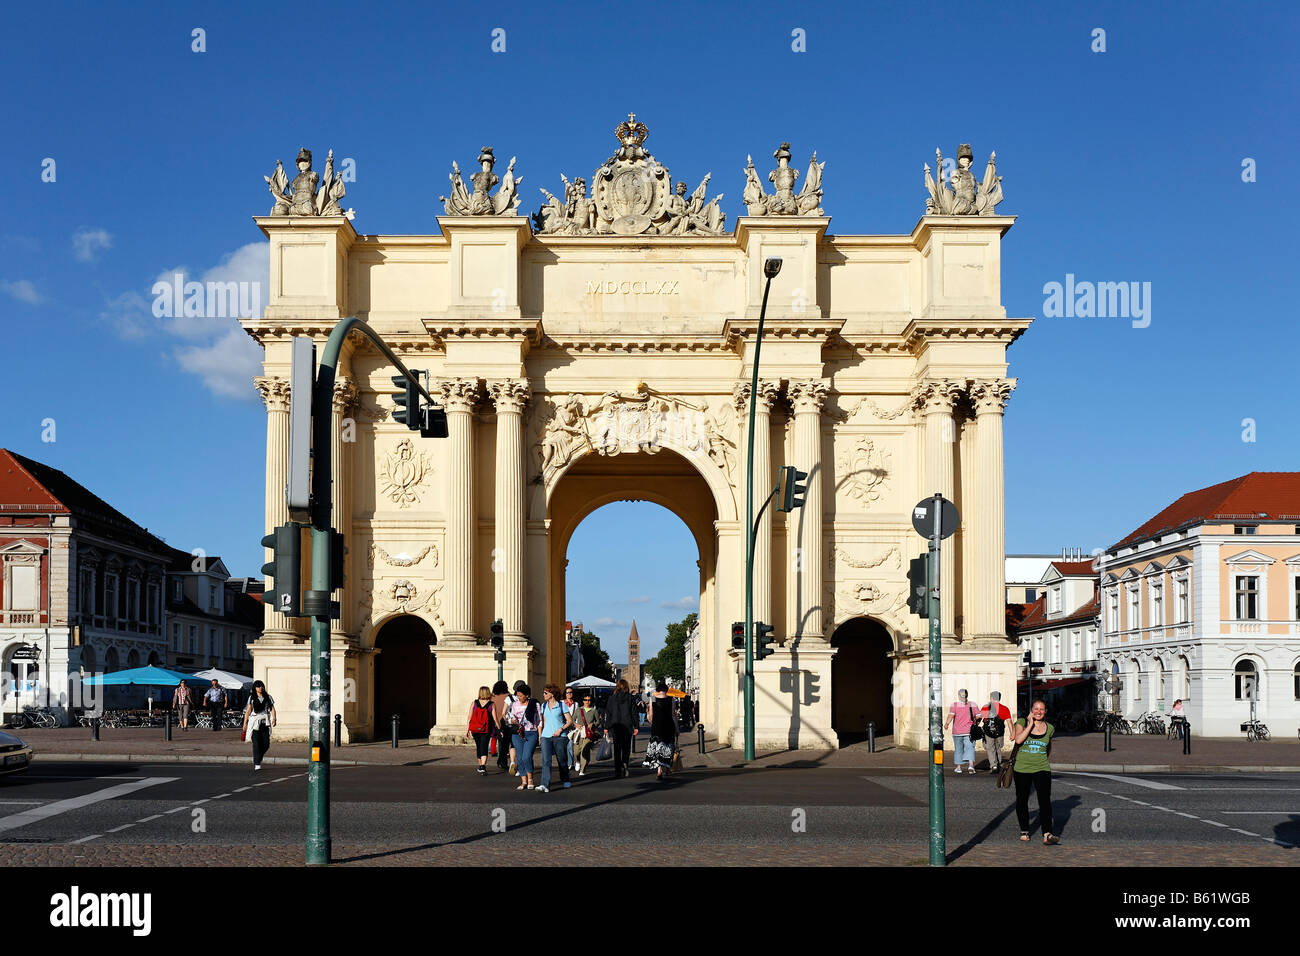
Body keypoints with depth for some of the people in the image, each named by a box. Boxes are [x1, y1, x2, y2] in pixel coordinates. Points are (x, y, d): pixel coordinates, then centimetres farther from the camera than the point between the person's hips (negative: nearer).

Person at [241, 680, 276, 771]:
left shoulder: (268, 697, 11)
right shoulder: (251, 698, 7)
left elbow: (272, 709, 6)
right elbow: (248, 711, 6)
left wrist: (274, 719, -10)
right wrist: (245, 723, 2)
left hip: (265, 723, 2)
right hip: (254, 722, -2)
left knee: (266, 744, -1)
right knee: (256, 744, -9)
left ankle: (257, 758, 26)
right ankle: (257, 764, -7)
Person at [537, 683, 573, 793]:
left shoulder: (562, 705, -2)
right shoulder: (544, 706, 13)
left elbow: (570, 721, -2)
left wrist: (561, 729, -14)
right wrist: (540, 734, 17)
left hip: (560, 736, -3)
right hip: (546, 736, 3)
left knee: (562, 760, 7)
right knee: (546, 761, -13)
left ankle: (565, 782, 30)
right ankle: (545, 786, -21)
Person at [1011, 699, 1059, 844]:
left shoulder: (1049, 728, 6)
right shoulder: (1022, 723, -3)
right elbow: (1018, 740, -20)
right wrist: (1030, 724, -17)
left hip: (1042, 769, 1)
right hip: (1022, 769, -1)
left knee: (1045, 799, -14)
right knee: (1022, 800, 10)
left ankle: (1047, 835, -22)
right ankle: (1024, 831, 28)